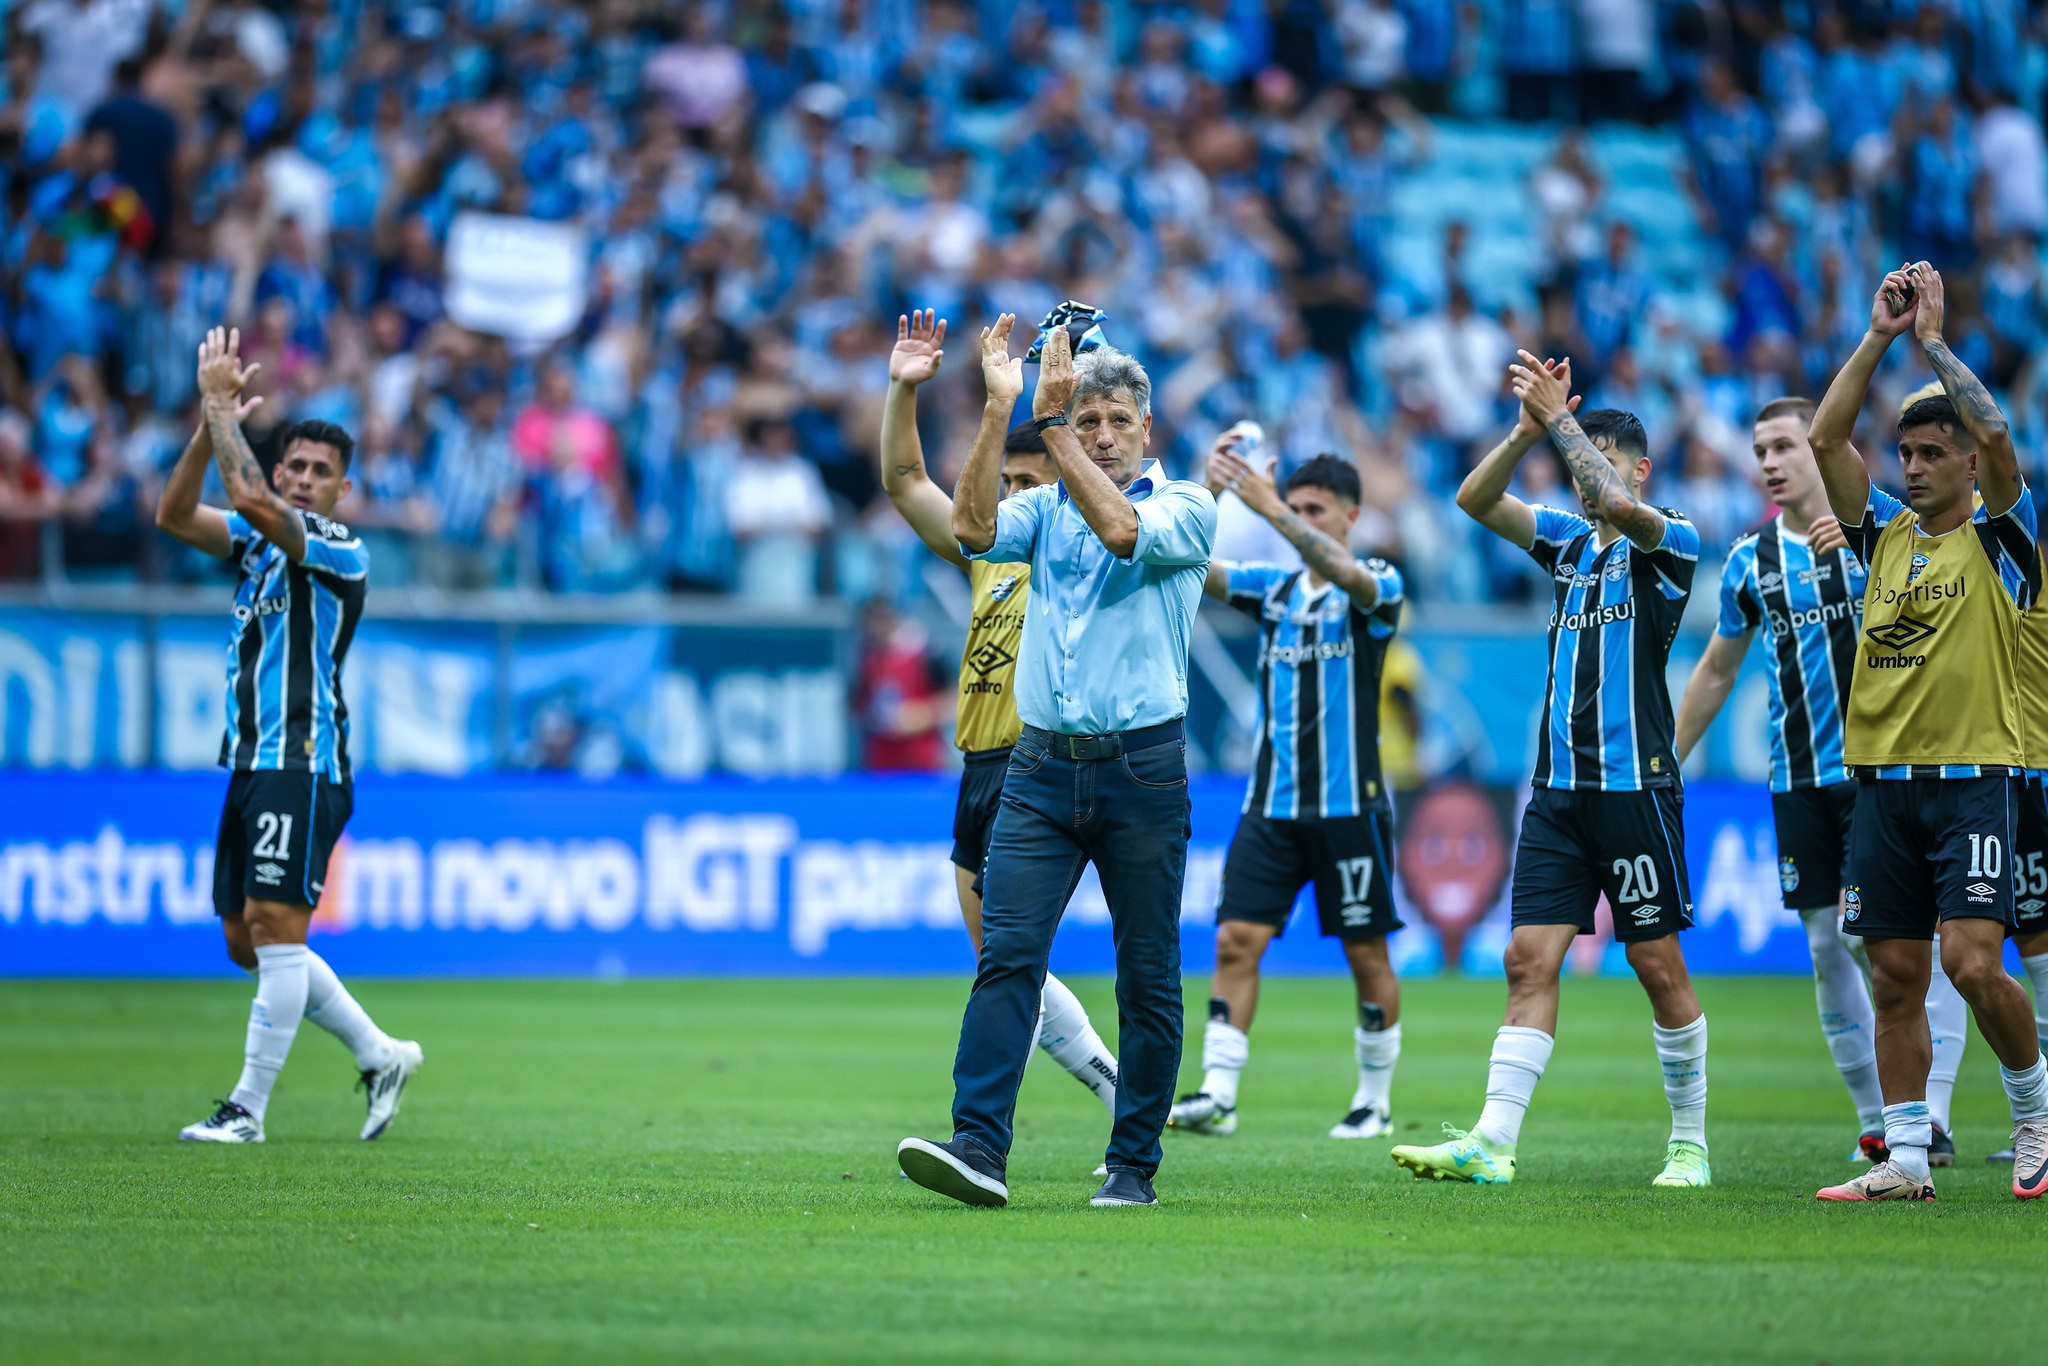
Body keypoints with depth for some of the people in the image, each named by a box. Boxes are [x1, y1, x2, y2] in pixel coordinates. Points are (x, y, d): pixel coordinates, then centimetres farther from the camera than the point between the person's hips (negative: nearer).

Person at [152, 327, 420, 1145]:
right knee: (246, 940, 10)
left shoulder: (342, 553, -9)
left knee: (274, 928, -11)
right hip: (251, 763, 9)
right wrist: (211, 421, -6)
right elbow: (175, 514, 4)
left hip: (303, 764, -9)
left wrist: (223, 406, -15)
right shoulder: (259, 543, 16)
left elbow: (250, 500, -23)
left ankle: (248, 1108, -10)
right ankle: (380, 1055, 21)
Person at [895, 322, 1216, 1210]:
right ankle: (978, 1146, -18)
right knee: (1007, 954, -11)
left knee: (1148, 977, 3)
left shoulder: (1186, 506, 1)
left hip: (1143, 770, -2)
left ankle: (1133, 1163, 11)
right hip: (1041, 769, 2)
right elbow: (973, 525, -9)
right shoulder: (1046, 508, 11)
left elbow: (1120, 528, -20)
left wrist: (1051, 423, -17)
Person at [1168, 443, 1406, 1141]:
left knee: (1367, 954, 3)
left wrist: (1268, 506, -35)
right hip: (1271, 803, 4)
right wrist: (1209, 495, -16)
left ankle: (1374, 1101, 16)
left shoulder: (1379, 583, -4)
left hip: (1350, 803, -4)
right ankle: (1218, 1094, -13)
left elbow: (1345, 574, -27)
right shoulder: (1272, 586, 11)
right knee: (1237, 939, -9)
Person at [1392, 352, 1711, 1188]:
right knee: (1530, 959, -4)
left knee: (1659, 965, 1)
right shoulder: (1568, 544, 15)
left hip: (1636, 784, -5)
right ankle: (1492, 1143, -11)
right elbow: (1476, 500, 6)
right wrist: (1529, 429, -7)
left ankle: (1689, 1143, 12)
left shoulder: (1670, 546, -2)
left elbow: (1619, 505, -24)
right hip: (1557, 787, 5)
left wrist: (1561, 417, -18)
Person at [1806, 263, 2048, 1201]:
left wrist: (1933, 338, -9)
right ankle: (1905, 1158, 6)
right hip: (1882, 778, 5)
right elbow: (1824, 440, 4)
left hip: (1970, 776, -5)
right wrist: (1878, 335, 1)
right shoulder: (1885, 533, 13)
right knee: (1896, 977, 3)